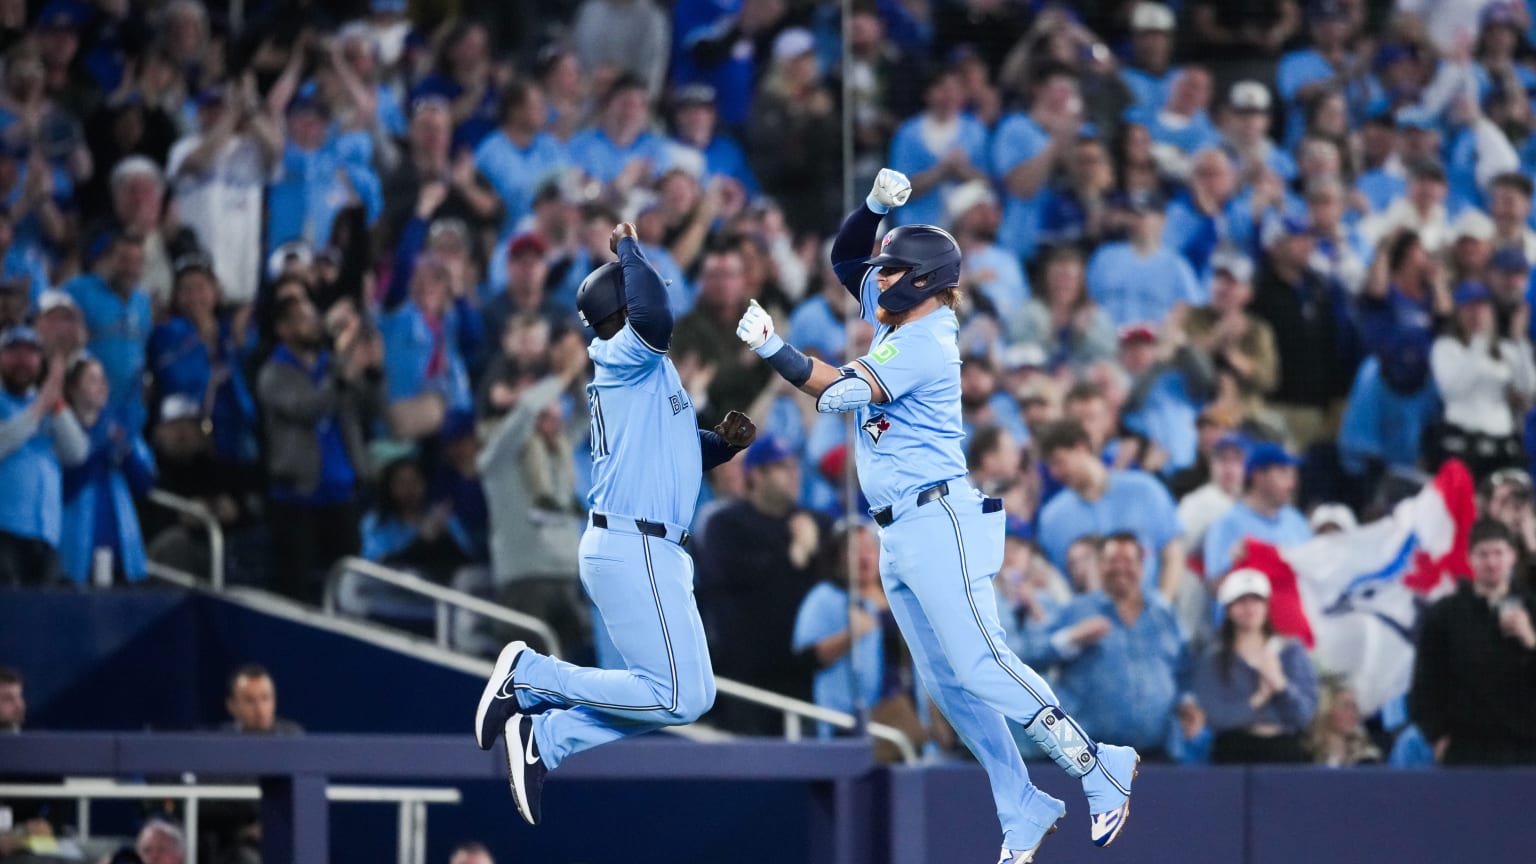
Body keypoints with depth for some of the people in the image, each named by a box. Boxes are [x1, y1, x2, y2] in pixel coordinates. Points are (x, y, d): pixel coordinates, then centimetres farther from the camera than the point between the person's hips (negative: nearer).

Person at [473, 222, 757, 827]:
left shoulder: (646, 368, 17)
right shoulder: (623, 358, -12)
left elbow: (677, 451, 26)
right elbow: (655, 319, -35)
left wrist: (725, 442, 6)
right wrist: (629, 250, -18)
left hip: (644, 551, 10)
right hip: (634, 551, -10)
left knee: (672, 694, 12)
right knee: (681, 698, -12)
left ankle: (543, 739, 9)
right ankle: (530, 677, -4)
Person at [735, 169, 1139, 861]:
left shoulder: (923, 344, -14)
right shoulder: (898, 319, 13)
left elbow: (838, 392, -23)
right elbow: (845, 258, 23)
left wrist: (771, 348, -28)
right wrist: (876, 205, 5)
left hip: (937, 521, -10)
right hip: (898, 538, 10)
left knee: (979, 664, -17)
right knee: (945, 682, 5)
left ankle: (1101, 772, -13)